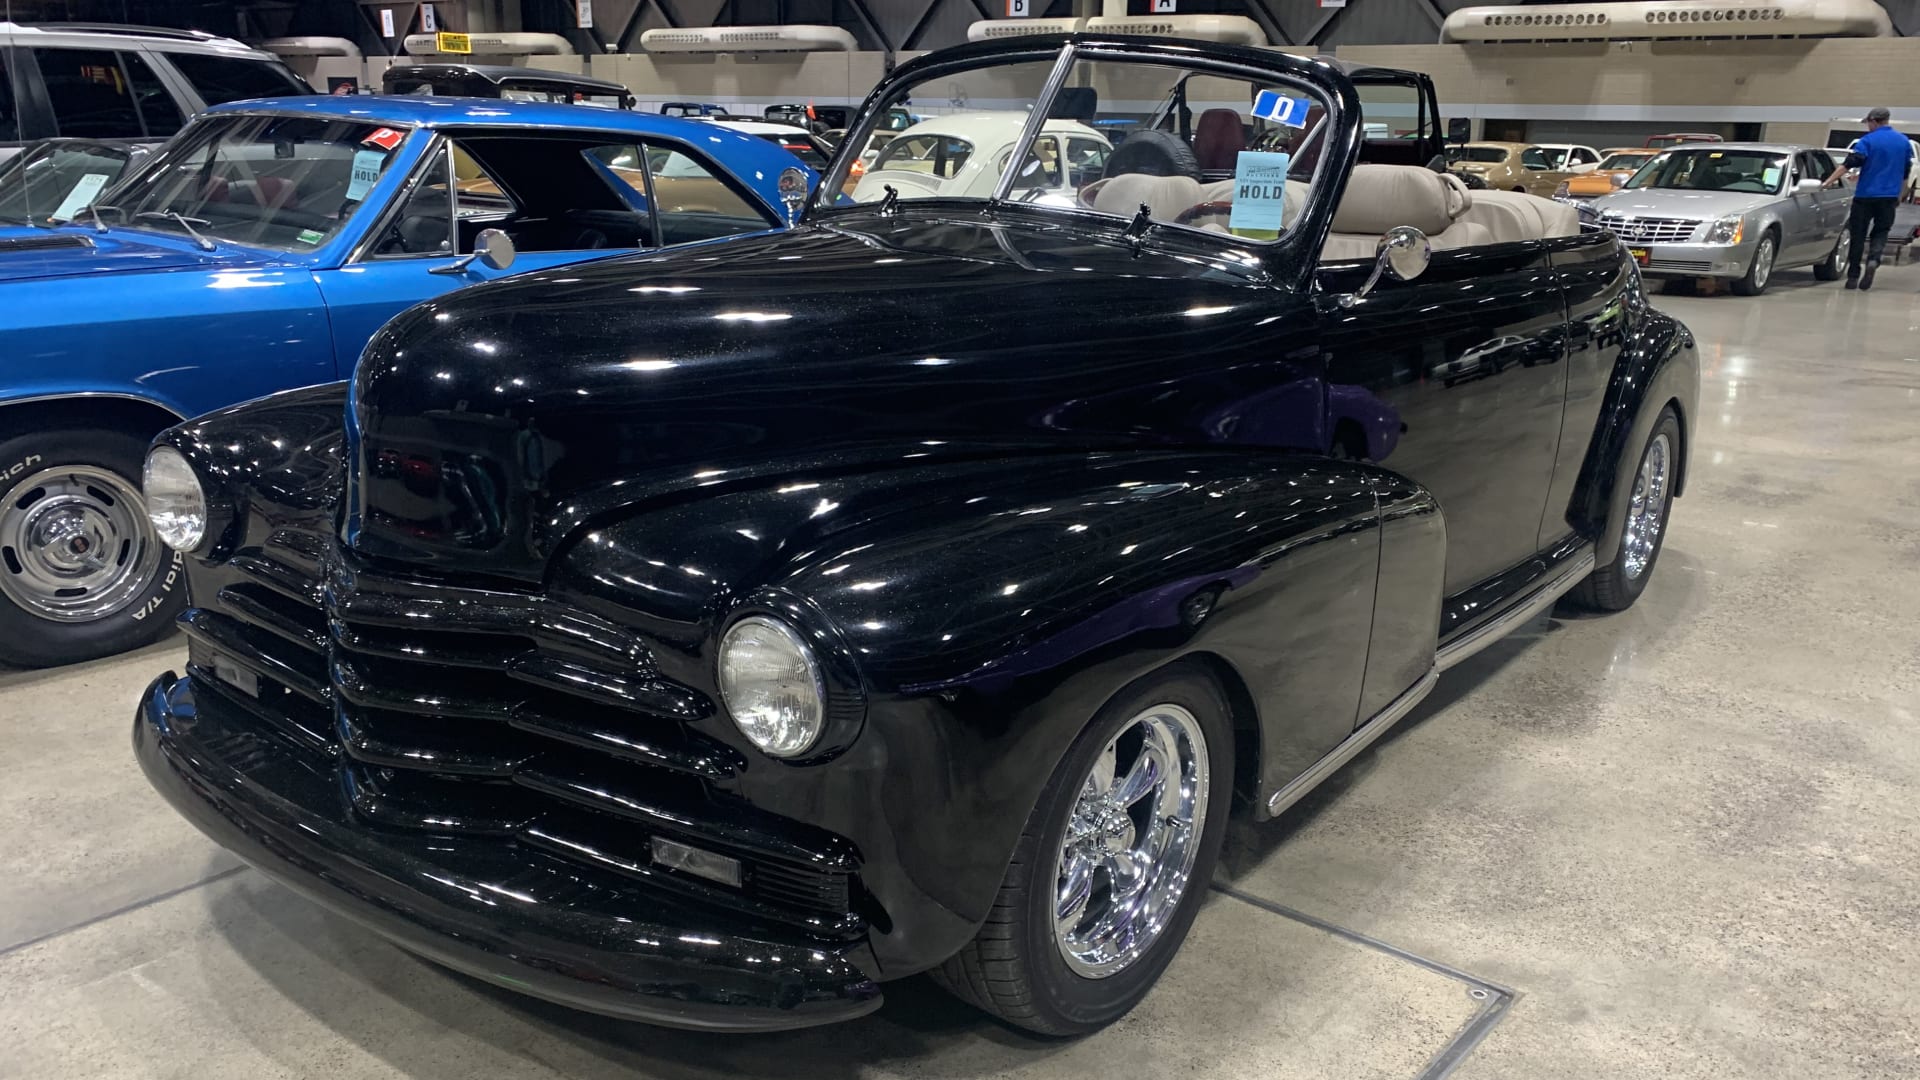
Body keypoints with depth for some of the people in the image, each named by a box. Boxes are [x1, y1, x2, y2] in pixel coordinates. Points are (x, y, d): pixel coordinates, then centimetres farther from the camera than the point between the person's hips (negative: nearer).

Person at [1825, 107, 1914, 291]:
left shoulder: (1868, 141, -7)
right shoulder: (1904, 142, 9)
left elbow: (1848, 164, -18)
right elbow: (1906, 172, 16)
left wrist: (1828, 182, -19)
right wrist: (1899, 195, 26)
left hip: (1865, 195, -3)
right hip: (1889, 196, 4)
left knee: (1858, 235, 4)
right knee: (1881, 231, 13)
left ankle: (1853, 276, 3)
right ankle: (1874, 259, -16)